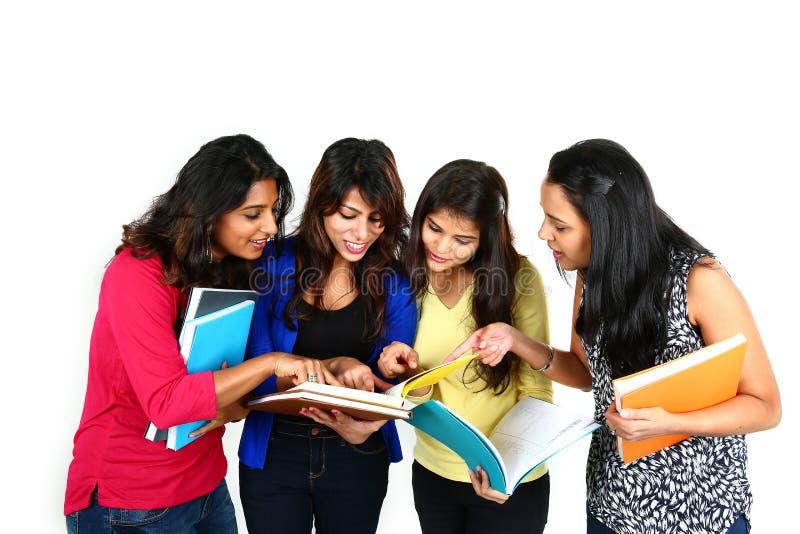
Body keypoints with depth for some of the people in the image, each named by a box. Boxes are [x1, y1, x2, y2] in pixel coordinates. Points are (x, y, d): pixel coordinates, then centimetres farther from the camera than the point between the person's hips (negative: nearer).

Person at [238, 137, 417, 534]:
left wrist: (362, 430, -27)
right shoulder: (274, 265, -10)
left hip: (357, 458, 1)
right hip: (273, 454, -1)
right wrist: (333, 366, -28)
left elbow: (391, 384, -6)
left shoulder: (395, 286, -6)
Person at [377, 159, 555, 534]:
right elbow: (422, 402, -6)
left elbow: (536, 390, -12)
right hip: (432, 472, 3)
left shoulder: (519, 278, -16)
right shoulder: (407, 279, -8)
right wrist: (412, 373, -27)